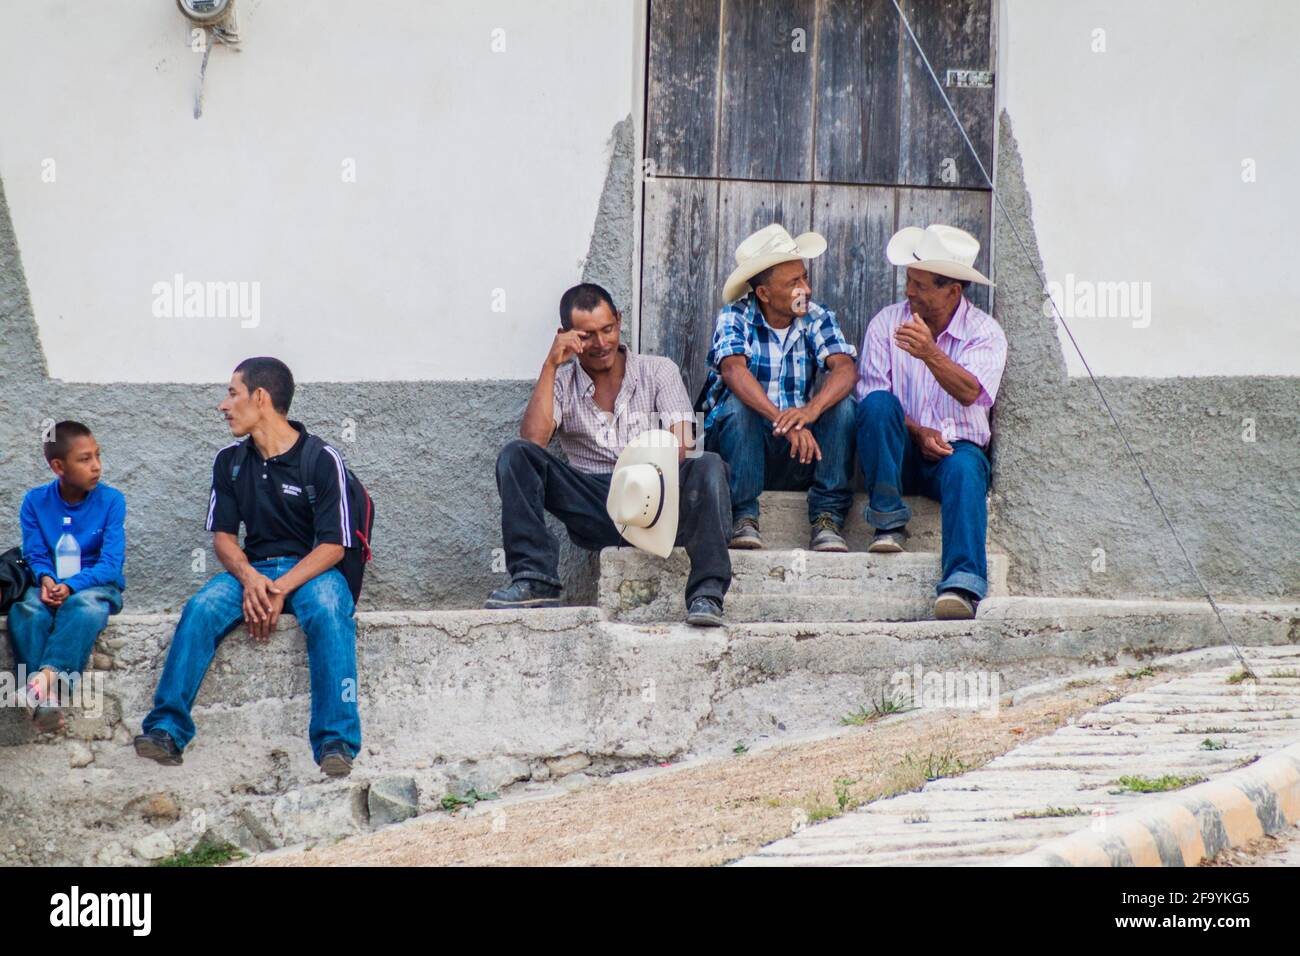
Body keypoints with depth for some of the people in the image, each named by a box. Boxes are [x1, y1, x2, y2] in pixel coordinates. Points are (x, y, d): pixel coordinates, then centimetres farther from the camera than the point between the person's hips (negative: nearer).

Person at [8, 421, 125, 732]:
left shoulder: (111, 500, -5)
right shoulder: (35, 501, 1)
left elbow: (110, 564, -12)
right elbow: (36, 555, 1)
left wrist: (70, 586, -28)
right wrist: (45, 579, -24)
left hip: (96, 585, -2)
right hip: (51, 586, 2)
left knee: (85, 605, -39)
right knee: (26, 610, -34)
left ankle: (50, 676, -54)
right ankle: (41, 693, -48)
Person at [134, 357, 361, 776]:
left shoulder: (322, 459, -7)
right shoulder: (230, 462, 9)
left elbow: (333, 545, -10)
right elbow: (223, 535, 8)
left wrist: (281, 589, -23)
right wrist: (249, 578, -14)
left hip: (311, 568, -4)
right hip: (251, 568, 4)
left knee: (328, 613, -36)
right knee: (200, 609, -26)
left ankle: (336, 742, -40)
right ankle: (166, 730, -31)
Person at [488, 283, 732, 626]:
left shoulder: (658, 371, 13)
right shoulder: (560, 383, 15)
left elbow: (681, 446, -1)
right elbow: (532, 440, -4)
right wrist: (550, 366, -5)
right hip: (593, 505, 1)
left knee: (708, 465, -31)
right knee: (515, 456, -18)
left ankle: (706, 594, -40)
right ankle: (535, 580, -28)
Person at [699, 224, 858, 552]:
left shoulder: (817, 319, 2)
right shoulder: (734, 318, -6)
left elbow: (845, 369, -17)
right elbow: (734, 371, -27)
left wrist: (812, 409, -40)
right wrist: (784, 421, -43)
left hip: (799, 457, 2)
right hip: (737, 446, -2)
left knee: (842, 404, -20)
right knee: (737, 404, -31)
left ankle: (827, 519, -22)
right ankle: (743, 519, -26)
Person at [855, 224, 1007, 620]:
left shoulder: (985, 332, -1)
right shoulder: (887, 322, 4)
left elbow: (969, 393, -21)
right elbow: (871, 392, -4)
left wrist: (931, 354, -39)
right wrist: (916, 431, -18)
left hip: (957, 445, -1)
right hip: (900, 452, 1)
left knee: (965, 468, -36)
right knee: (879, 405, -29)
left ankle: (962, 585, -54)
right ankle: (888, 520, -23)